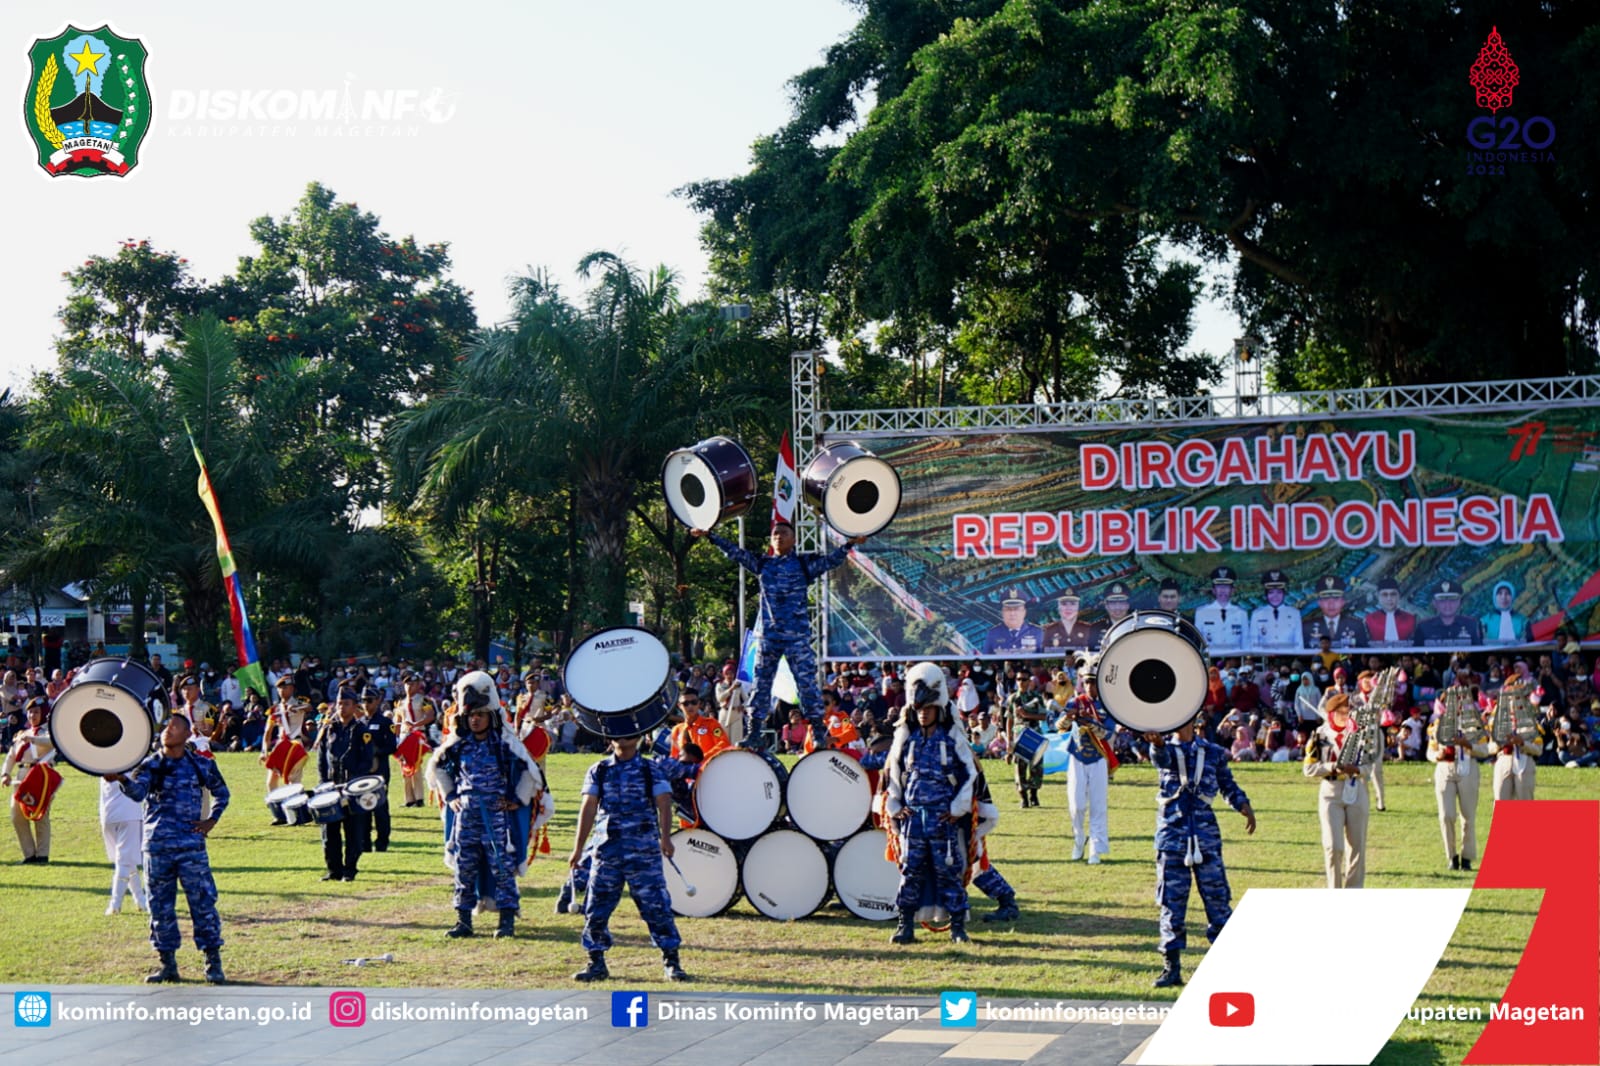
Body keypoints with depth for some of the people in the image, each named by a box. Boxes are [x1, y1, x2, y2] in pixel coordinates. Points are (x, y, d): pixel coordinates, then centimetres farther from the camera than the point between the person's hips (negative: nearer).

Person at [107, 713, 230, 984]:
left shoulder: (201, 765, 5)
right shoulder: (150, 765, 3)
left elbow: (221, 791, 21)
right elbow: (138, 792, -17)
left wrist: (212, 819, 7)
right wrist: (123, 780, -38)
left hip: (191, 844, -1)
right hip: (157, 846, 1)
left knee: (203, 901, -4)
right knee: (160, 906, 6)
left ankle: (213, 963, 4)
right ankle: (167, 964, 16)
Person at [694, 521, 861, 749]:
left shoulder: (804, 564, 3)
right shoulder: (762, 564, 13)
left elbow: (830, 560, -8)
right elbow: (735, 552, 14)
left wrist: (850, 544, -23)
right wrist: (709, 537, 11)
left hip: (797, 635, -3)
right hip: (769, 634, 4)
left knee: (806, 682, -5)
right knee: (761, 682, 4)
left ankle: (819, 733, -1)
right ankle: (754, 733, 8)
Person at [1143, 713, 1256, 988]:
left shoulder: (1212, 752, 9)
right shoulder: (1164, 749, 4)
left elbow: (1228, 783, 17)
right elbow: (1160, 757, -19)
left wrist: (1244, 805, -3)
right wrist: (1157, 743, -44)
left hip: (1206, 834, 1)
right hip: (1171, 833, -1)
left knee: (1217, 897, 1)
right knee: (1172, 901, 1)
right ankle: (1172, 968, 7)